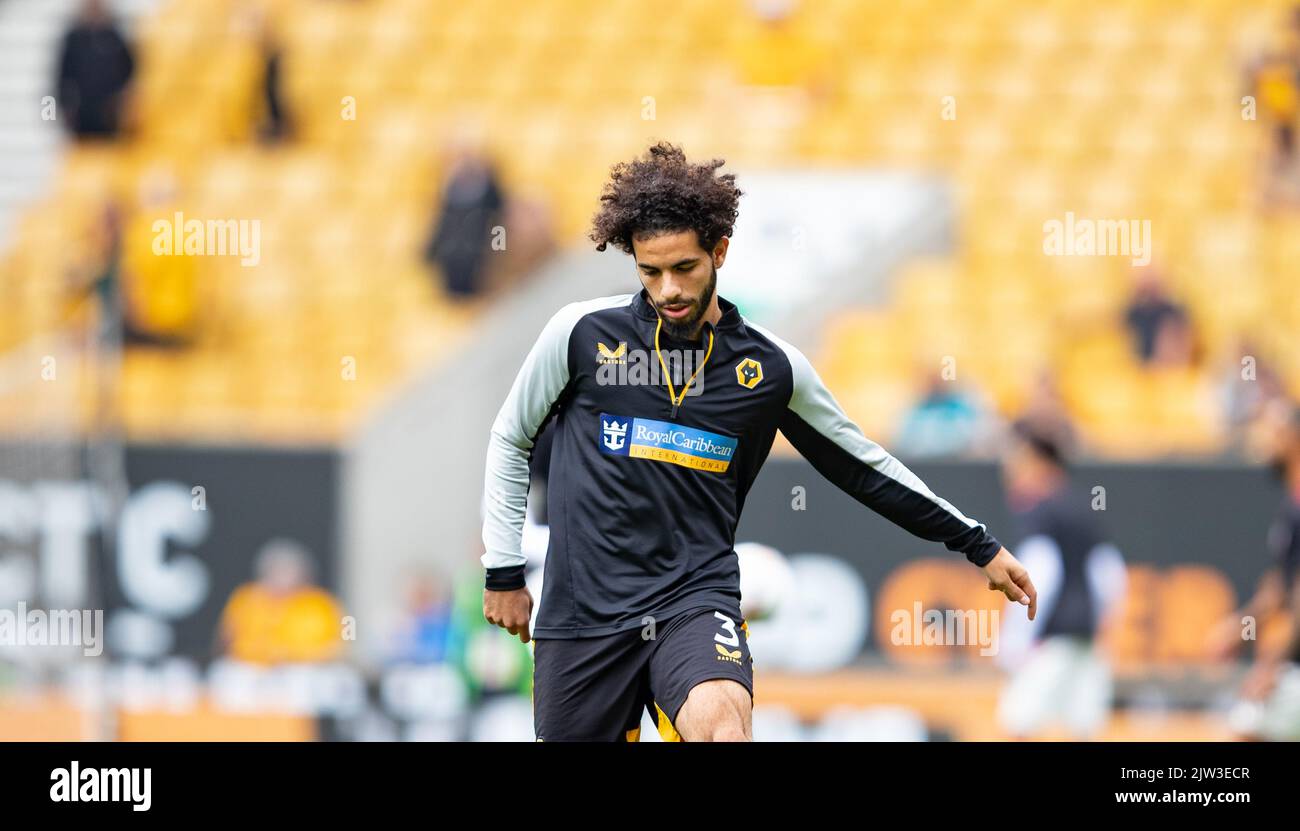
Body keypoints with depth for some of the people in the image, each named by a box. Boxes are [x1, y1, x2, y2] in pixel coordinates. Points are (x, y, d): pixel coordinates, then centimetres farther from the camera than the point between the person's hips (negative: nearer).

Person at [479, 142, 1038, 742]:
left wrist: (979, 546, 18)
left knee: (719, 720, -32)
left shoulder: (771, 366, 3)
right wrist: (503, 571, 10)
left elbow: (863, 467, 15)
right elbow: (511, 439, 14)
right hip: (582, 611, 1)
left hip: (695, 601, -1)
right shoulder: (582, 333, -1)